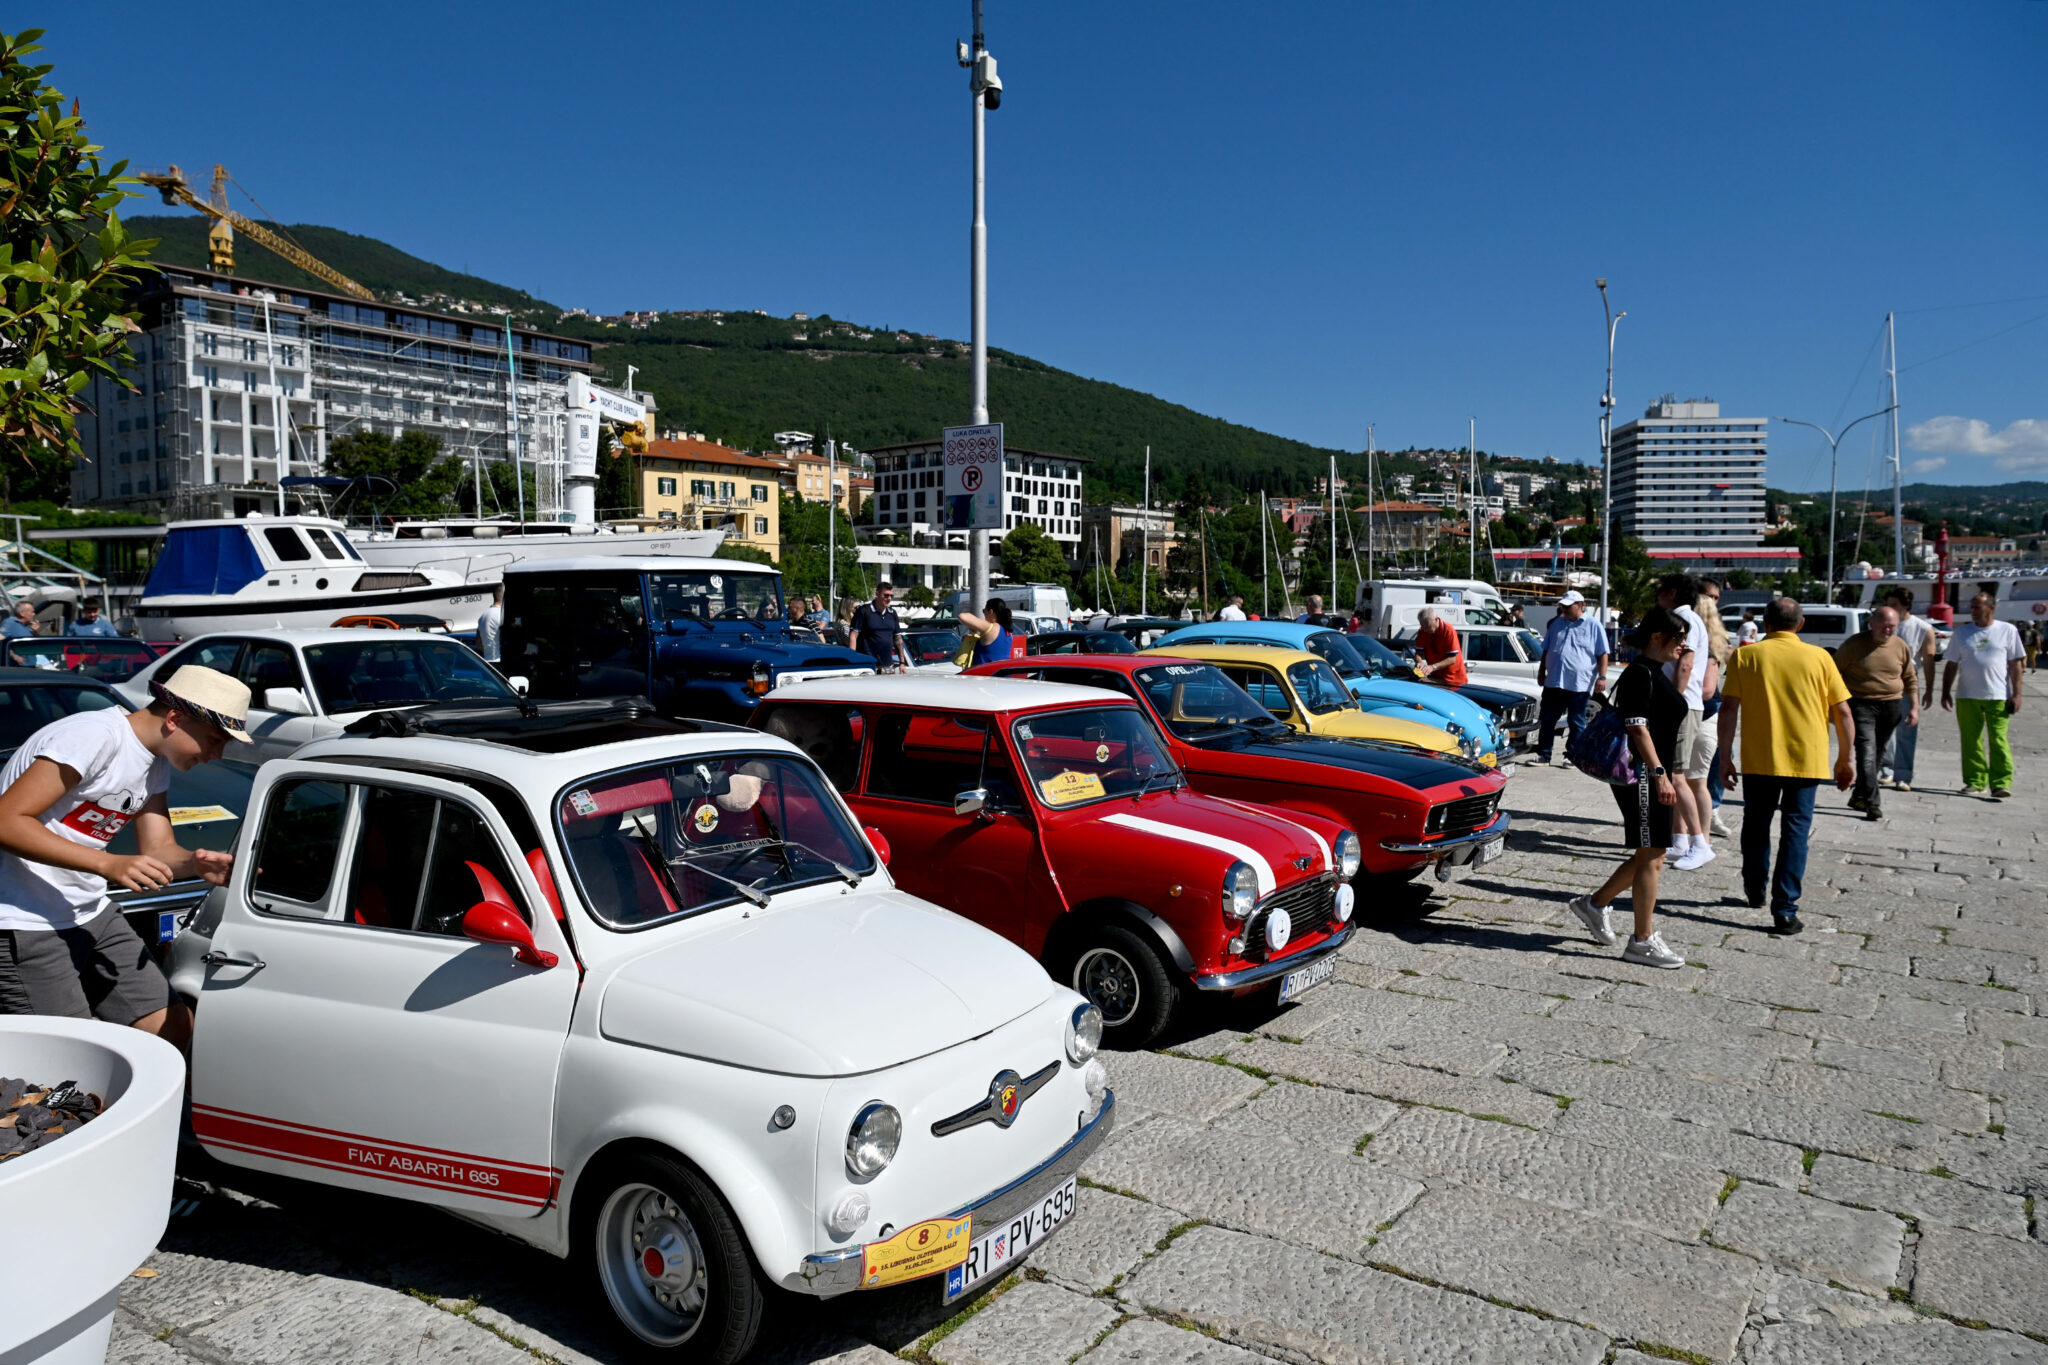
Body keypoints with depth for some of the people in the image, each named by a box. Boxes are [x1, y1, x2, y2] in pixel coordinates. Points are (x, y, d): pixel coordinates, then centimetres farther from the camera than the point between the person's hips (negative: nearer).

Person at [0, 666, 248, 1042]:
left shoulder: (157, 763, 9)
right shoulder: (94, 736, -20)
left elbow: (159, 848, 4)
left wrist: (198, 864, -18)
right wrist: (109, 864, -30)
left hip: (91, 915, 9)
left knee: (175, 1028, 5)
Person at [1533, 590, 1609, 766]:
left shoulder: (1593, 626, 0)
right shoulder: (1557, 623, 13)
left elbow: (1603, 654, -3)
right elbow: (1546, 650, 19)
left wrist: (1602, 677, -11)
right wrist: (1541, 672, 17)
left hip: (1580, 684, -4)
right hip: (1553, 682, 4)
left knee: (1576, 723, 5)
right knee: (1547, 720, 5)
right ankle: (1543, 755, 11)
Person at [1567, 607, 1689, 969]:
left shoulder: (1657, 674, 17)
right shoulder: (1640, 674, -14)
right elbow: (1638, 729, -21)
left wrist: (1668, 773, 25)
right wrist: (1659, 773, -25)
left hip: (1654, 775, 10)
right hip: (1641, 776, -10)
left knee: (1649, 856, 14)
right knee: (1651, 857, -4)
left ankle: (1595, 903, 26)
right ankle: (1643, 942, 3)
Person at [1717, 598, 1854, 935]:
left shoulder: (1745, 656, -1)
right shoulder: (1818, 657, 1)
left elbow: (1729, 709, -6)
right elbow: (1842, 712, 2)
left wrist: (1725, 757, -1)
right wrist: (1847, 757, 12)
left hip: (1759, 759, 0)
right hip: (1806, 759, 0)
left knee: (1756, 824, 18)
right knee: (1796, 829, 4)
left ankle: (1755, 891, 34)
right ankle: (1784, 909, -2)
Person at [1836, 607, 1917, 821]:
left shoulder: (1901, 647, 6)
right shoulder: (1854, 644, -6)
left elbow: (1909, 679, 15)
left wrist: (1914, 707, 8)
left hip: (1891, 706, 5)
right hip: (1861, 705, -5)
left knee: (1877, 753, 11)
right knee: (1866, 753, -13)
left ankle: (1859, 796, 24)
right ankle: (1872, 803, -16)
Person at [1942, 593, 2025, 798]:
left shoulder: (2007, 630, 6)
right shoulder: (1961, 633, 11)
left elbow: (2015, 664, 5)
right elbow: (1951, 665, 12)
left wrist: (2016, 694, -2)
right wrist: (1946, 693, 5)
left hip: (1998, 697, -2)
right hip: (1967, 697, 2)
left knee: (1999, 741, -8)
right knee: (1971, 741, 3)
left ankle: (2001, 783, -7)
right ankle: (1975, 782, 9)